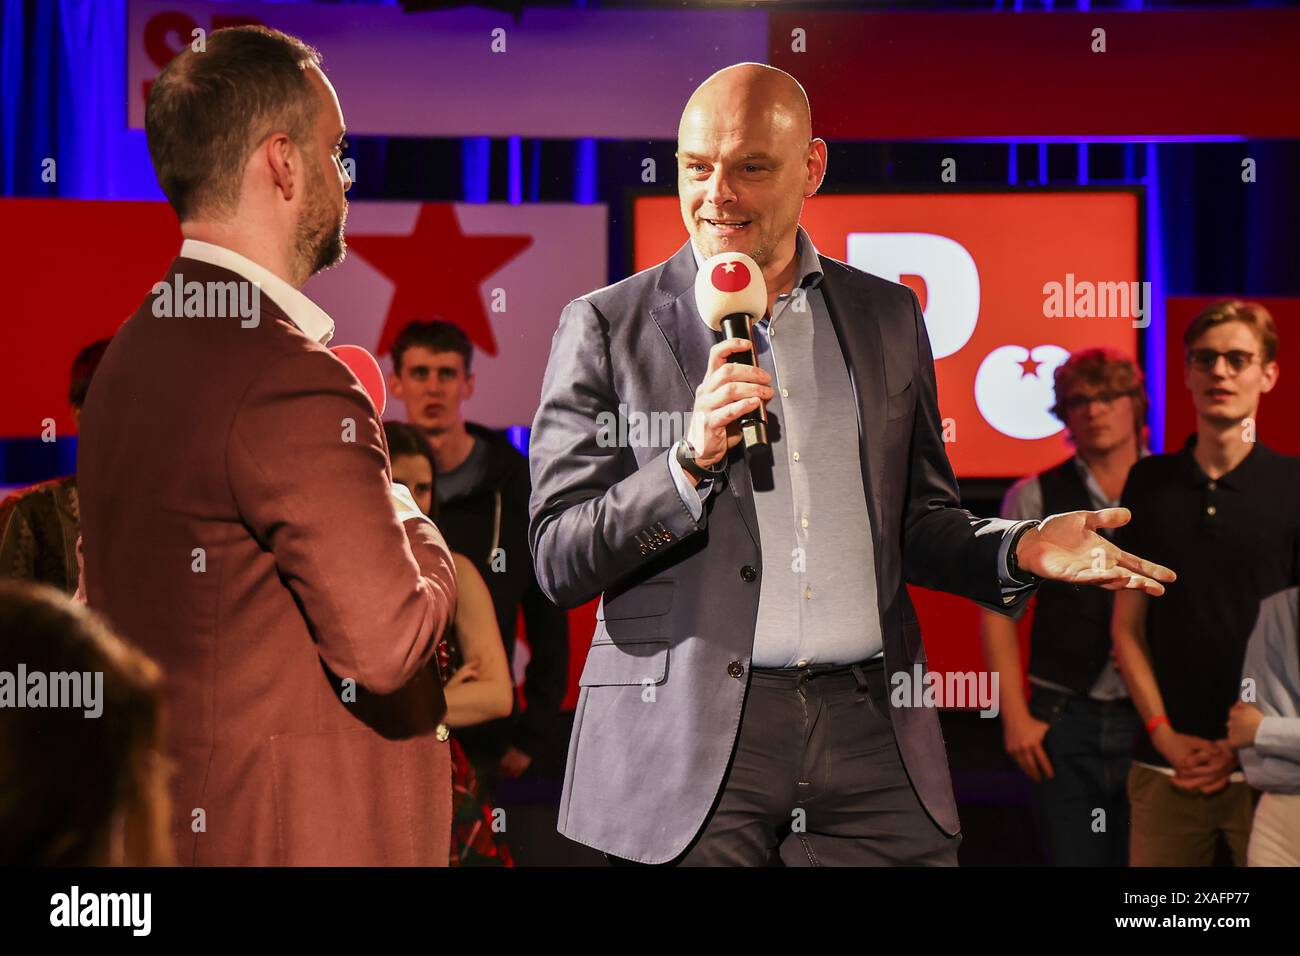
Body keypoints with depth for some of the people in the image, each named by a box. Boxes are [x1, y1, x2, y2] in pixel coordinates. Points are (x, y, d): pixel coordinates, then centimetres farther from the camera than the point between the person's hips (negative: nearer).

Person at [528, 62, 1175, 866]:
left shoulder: (887, 316, 13)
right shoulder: (606, 326, 3)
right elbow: (559, 560, -2)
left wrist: (1021, 550, -1)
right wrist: (690, 461, -15)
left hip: (870, 737, 3)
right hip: (689, 740, -2)